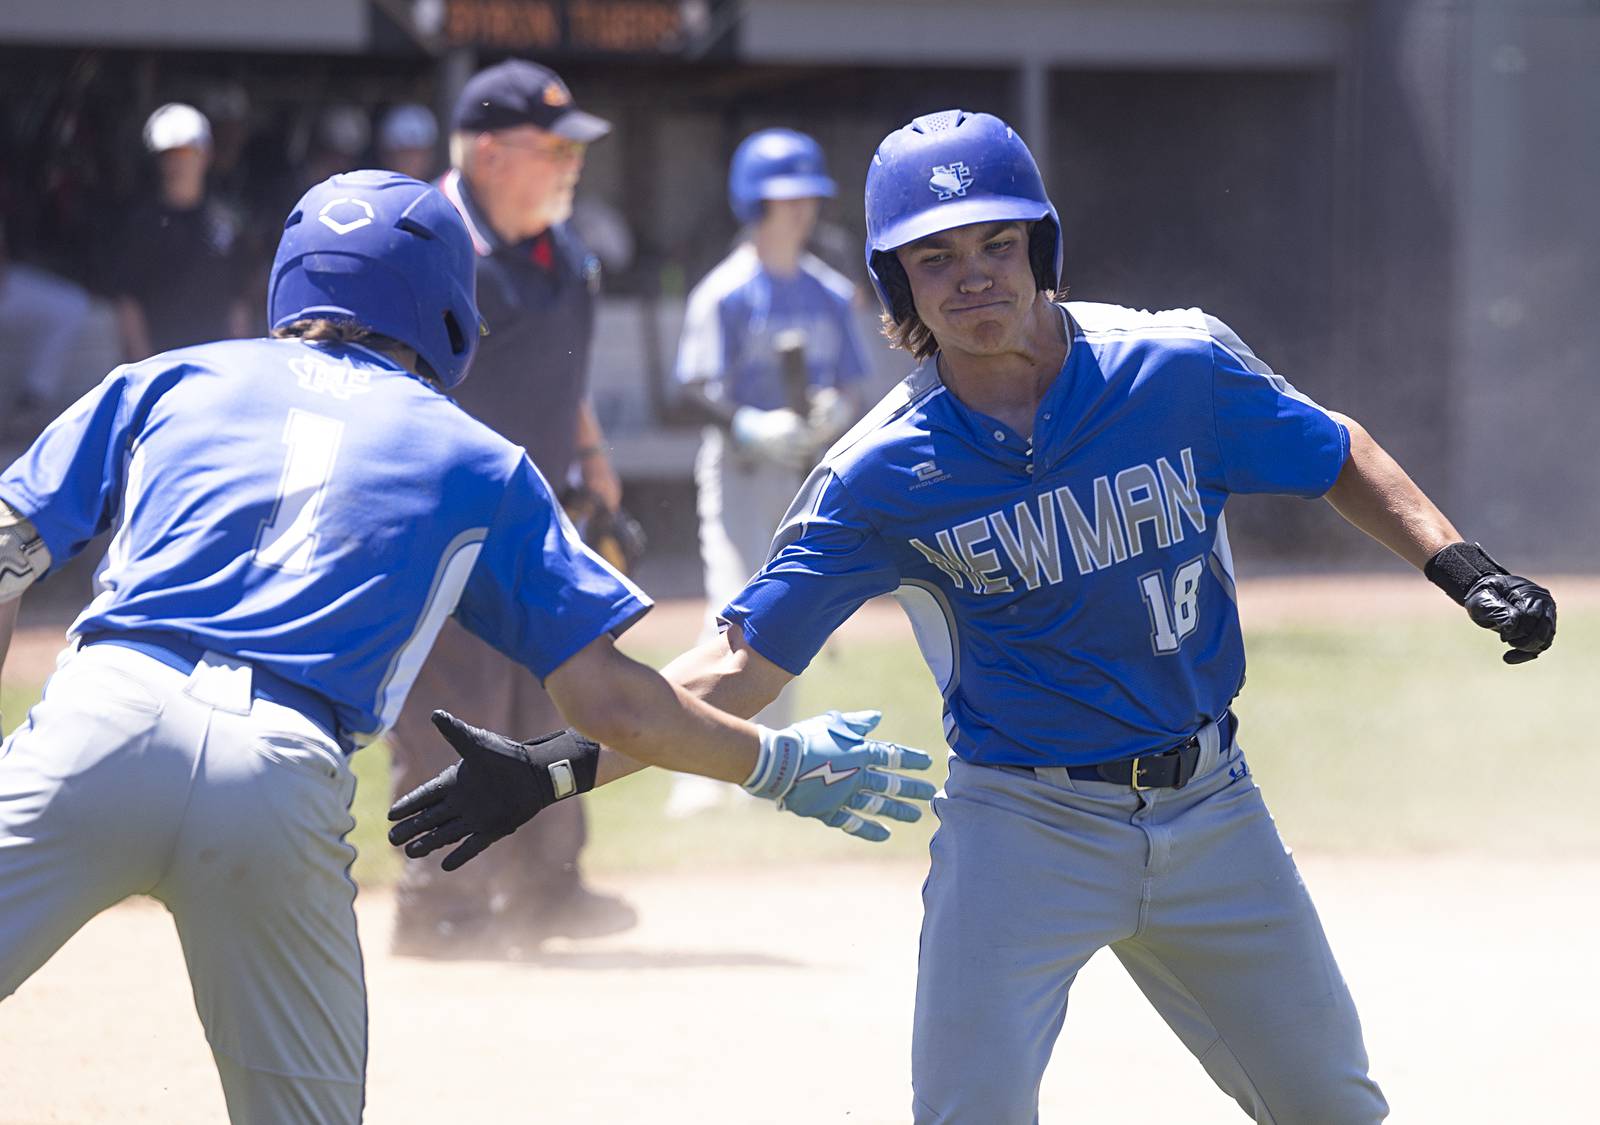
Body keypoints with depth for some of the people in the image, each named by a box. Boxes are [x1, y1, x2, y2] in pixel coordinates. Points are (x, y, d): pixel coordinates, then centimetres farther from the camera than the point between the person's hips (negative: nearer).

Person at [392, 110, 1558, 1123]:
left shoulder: (1180, 368, -9)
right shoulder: (884, 475, -12)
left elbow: (1339, 456, 7)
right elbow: (740, 667, -12)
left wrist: (1462, 567, -7)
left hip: (1207, 805, 2)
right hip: (1021, 826, -2)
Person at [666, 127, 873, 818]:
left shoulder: (830, 295, 8)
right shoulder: (724, 294, -7)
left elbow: (851, 386, 11)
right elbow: (696, 389, -11)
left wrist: (836, 412, -11)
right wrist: (748, 425, -28)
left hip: (809, 469, 5)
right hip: (739, 469, -5)